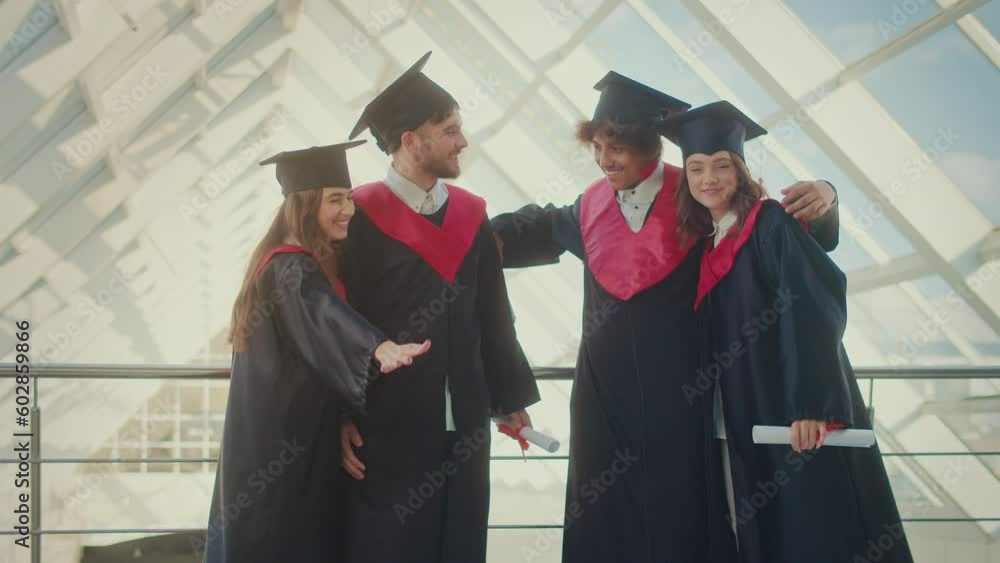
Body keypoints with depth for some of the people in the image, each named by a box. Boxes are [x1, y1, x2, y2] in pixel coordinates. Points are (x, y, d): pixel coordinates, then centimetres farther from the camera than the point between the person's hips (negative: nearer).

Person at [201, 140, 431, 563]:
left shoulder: (288, 262, 9)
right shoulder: (293, 270, -22)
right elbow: (323, 314, -43)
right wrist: (379, 348, -59)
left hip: (275, 432, 10)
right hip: (289, 439, -10)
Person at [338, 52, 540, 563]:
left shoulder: (471, 215, 8)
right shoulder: (360, 217, -8)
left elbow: (493, 316, 13)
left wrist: (512, 398, 15)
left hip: (464, 421, 5)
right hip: (387, 424, -5)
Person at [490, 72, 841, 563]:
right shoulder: (592, 206, 7)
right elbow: (542, 228, 28)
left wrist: (819, 199, -20)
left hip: (677, 393, -3)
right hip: (606, 392, 4)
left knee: (676, 520, 1)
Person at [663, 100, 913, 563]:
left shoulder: (770, 223, -8)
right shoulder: (706, 245, 14)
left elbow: (810, 309, -18)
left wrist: (811, 405, -27)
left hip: (799, 416, -7)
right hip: (742, 421, 7)